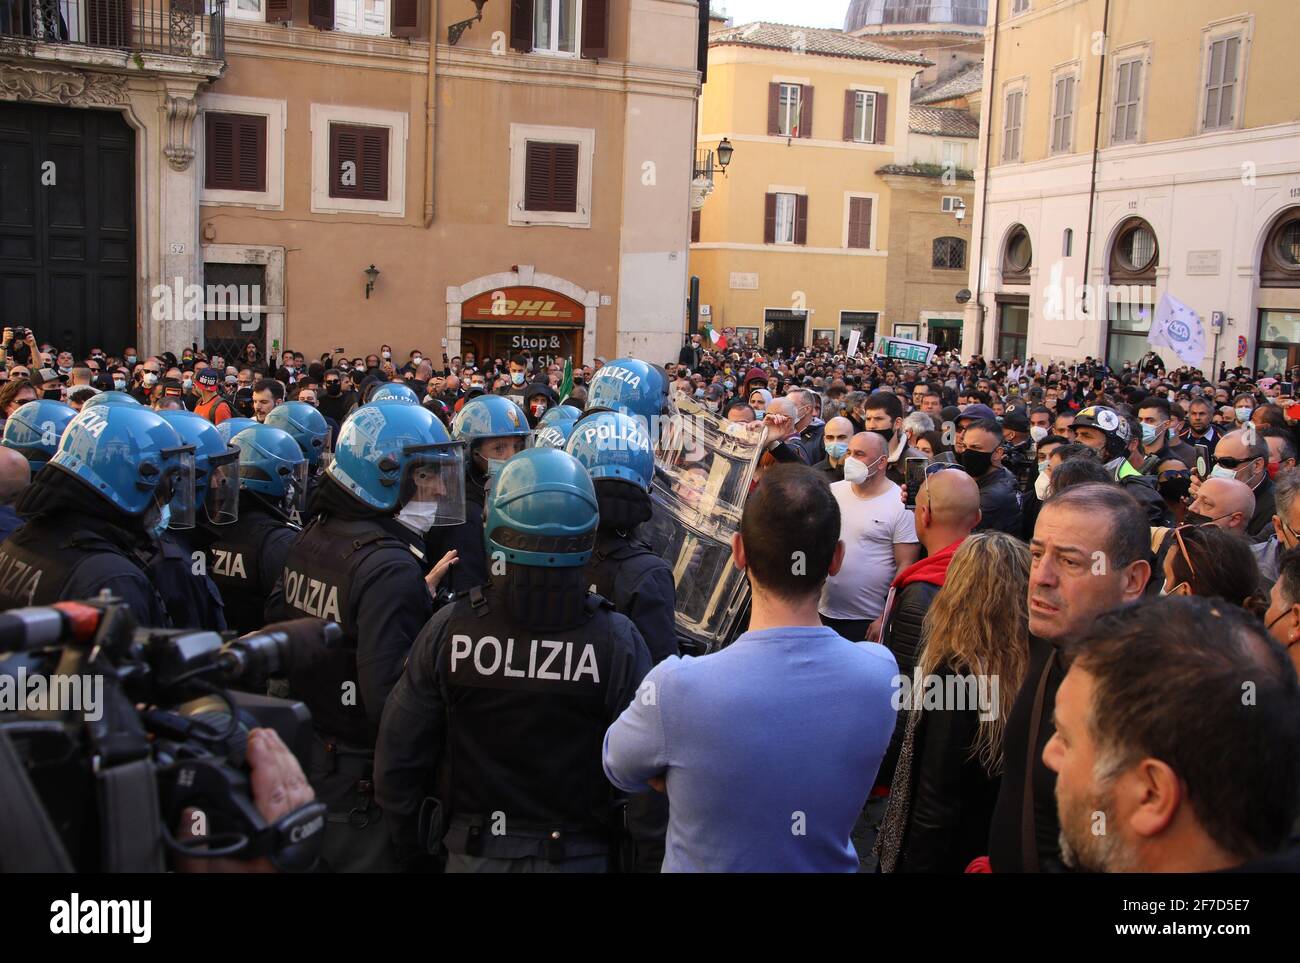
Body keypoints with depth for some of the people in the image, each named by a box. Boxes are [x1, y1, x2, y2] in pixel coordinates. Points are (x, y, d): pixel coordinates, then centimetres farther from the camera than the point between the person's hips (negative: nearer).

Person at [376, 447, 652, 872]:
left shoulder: (448, 628, -13)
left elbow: (397, 762, -7)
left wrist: (412, 853, 8)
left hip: (472, 853, 1)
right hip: (577, 854, -1)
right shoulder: (618, 642, -17)